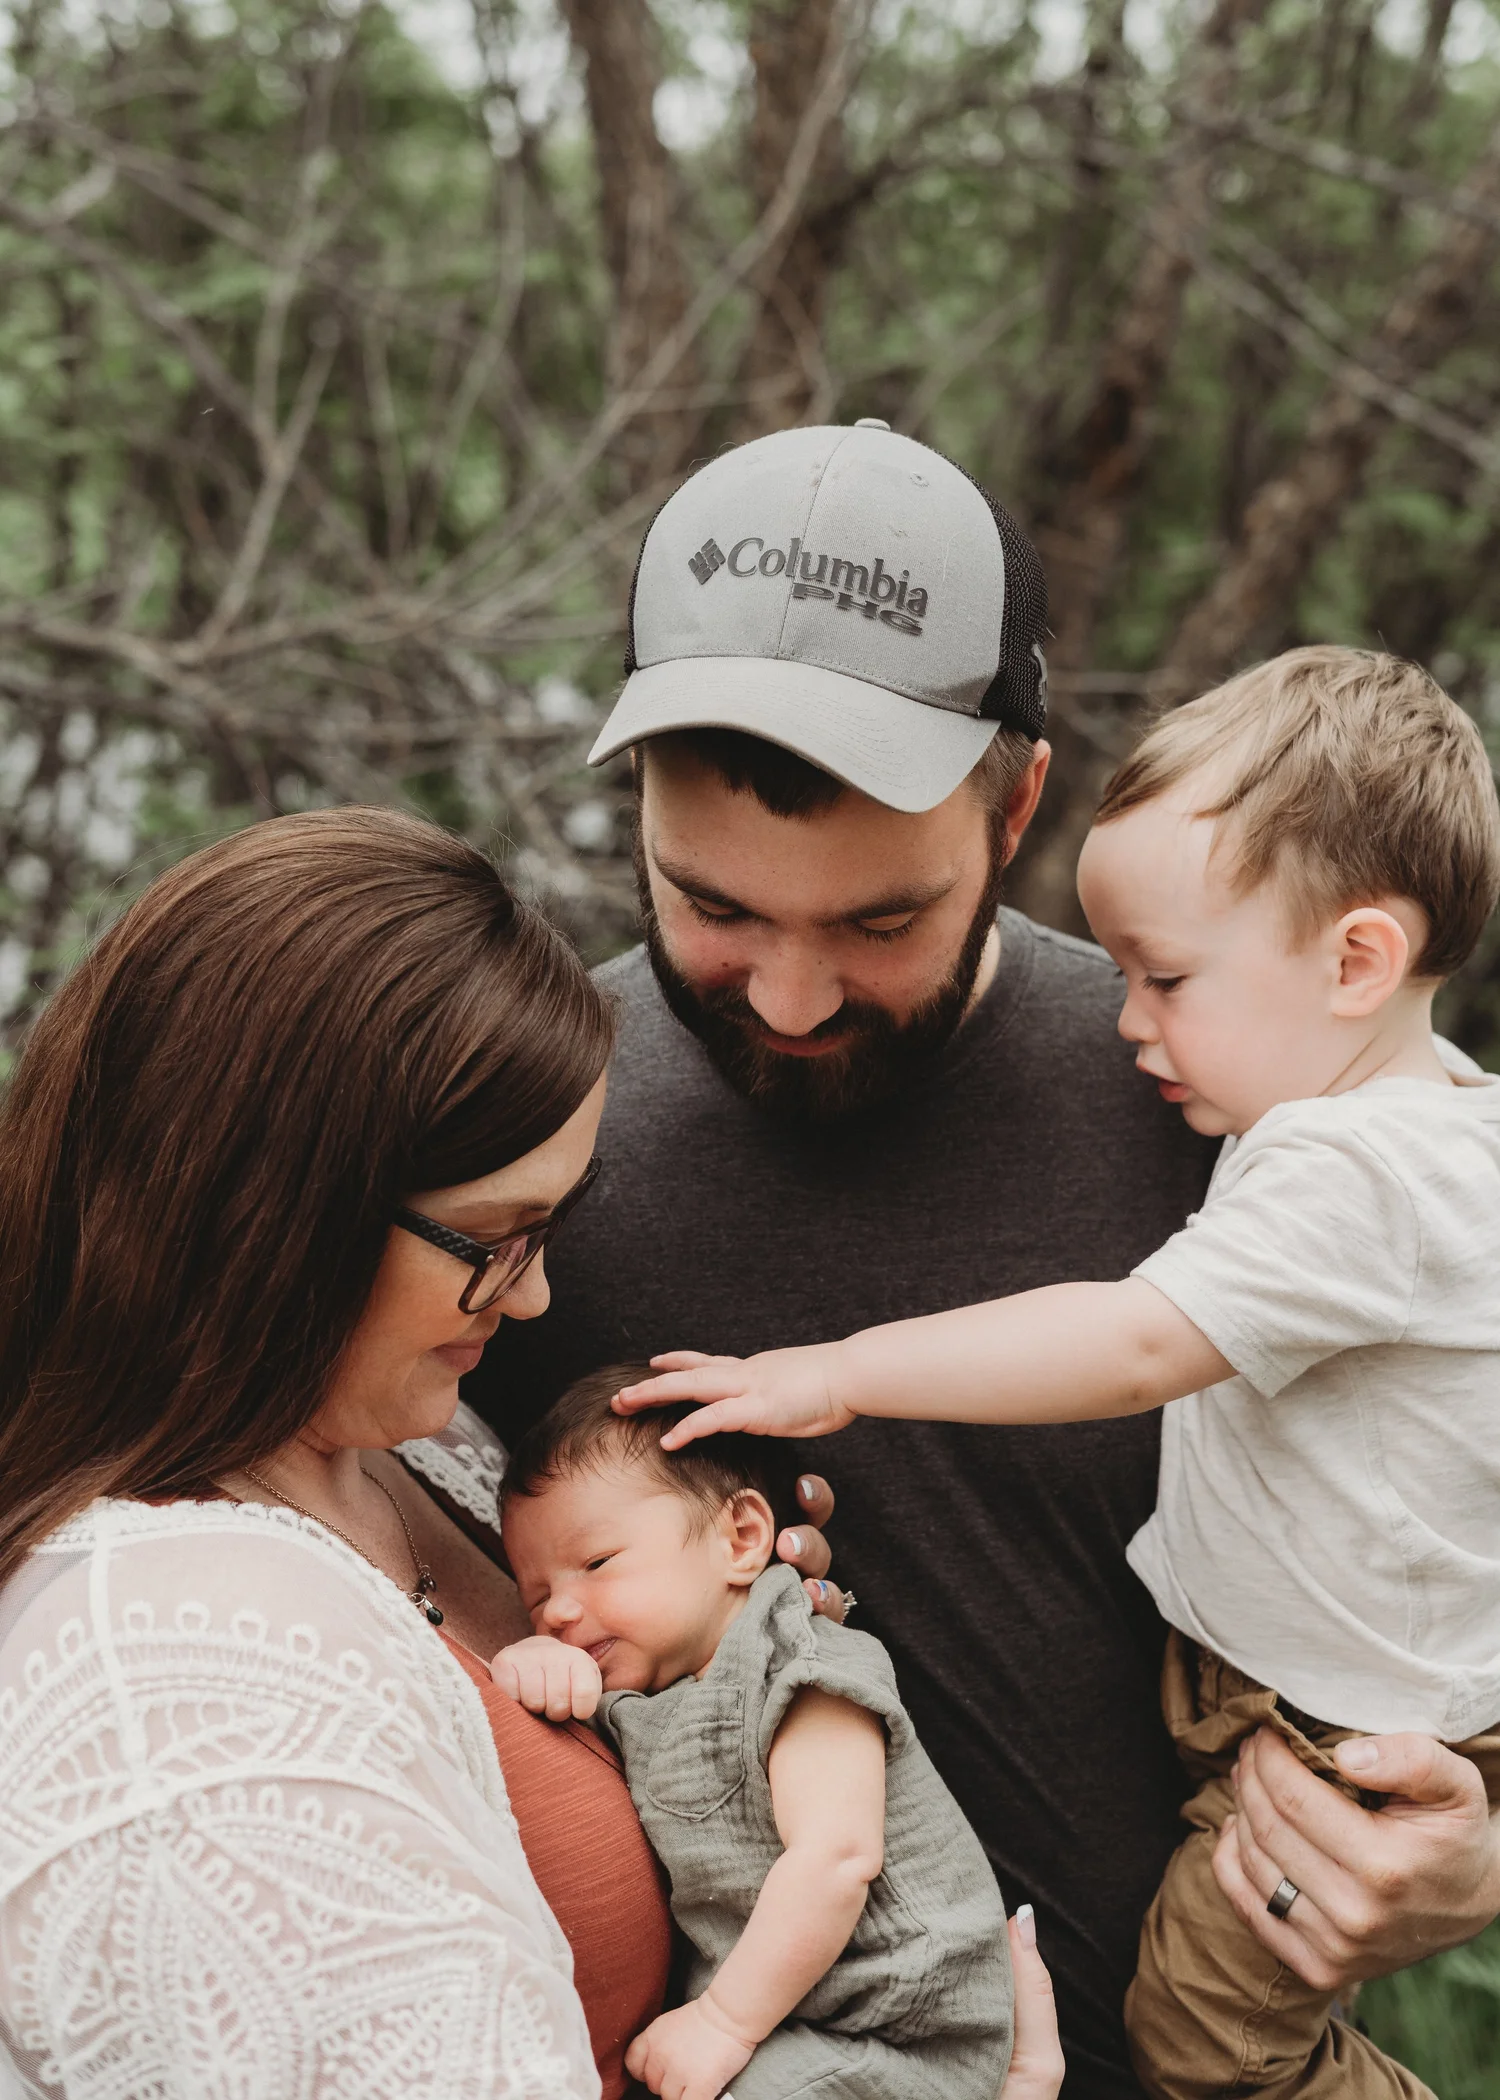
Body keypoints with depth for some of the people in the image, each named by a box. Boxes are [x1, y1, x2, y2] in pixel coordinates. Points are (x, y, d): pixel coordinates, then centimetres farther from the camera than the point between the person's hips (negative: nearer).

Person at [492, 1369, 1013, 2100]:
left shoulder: (797, 1675, -13)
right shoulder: (633, 1691, 10)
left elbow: (836, 1859, -23)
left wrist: (726, 2021, -22)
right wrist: (526, 1658, -7)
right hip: (774, 2012, 8)